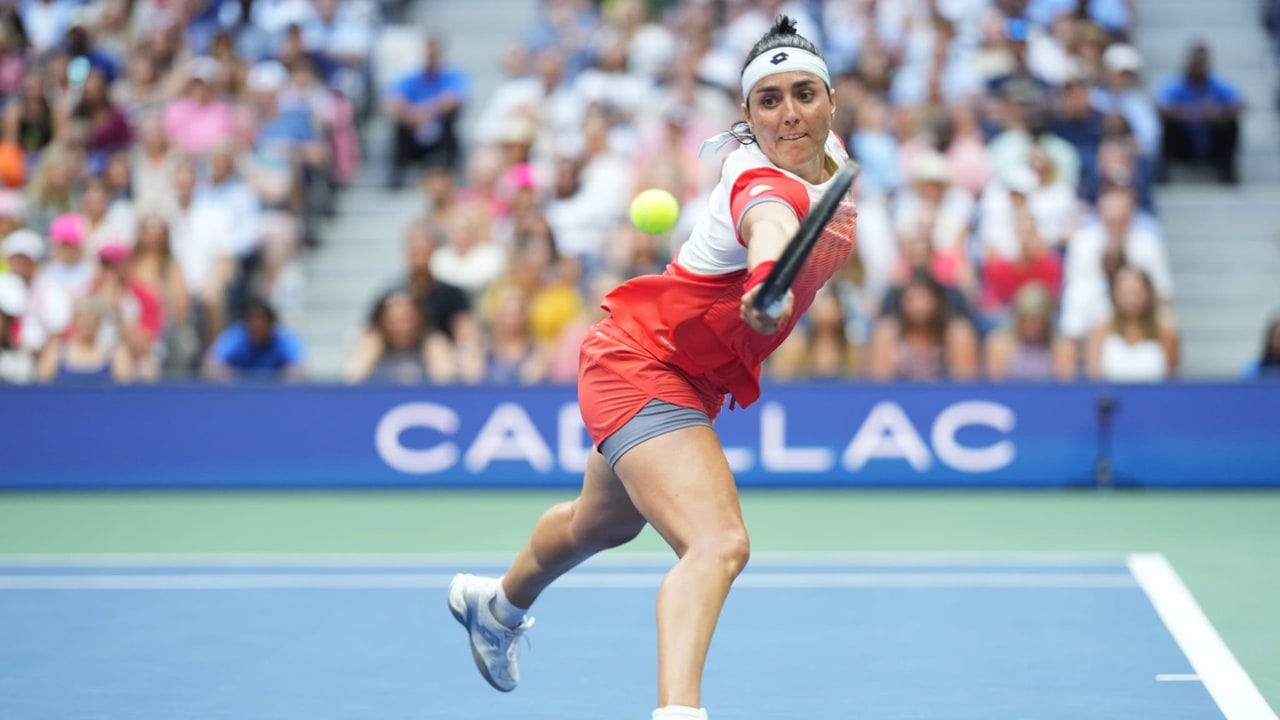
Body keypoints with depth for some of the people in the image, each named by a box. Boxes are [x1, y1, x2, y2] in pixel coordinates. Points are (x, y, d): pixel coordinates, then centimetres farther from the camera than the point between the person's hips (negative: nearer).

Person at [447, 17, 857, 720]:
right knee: (719, 545, -30)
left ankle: (498, 602, 60)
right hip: (641, 363, -10)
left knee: (604, 523, 33)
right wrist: (768, 280, -80)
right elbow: (767, 223, -59)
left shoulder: (828, 153, -5)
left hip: (690, 378, 10)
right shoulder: (765, 183, -32)